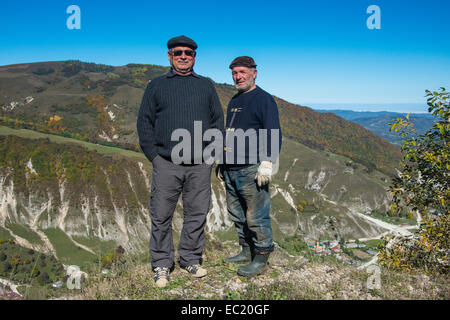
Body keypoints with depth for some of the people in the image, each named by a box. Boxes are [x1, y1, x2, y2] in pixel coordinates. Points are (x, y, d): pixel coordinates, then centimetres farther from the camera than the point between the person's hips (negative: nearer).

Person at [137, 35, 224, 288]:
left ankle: (191, 259, 24)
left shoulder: (206, 85, 15)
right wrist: (153, 154, -2)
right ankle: (162, 263, 16)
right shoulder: (156, 86, 11)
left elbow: (218, 120, 14)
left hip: (199, 165, 2)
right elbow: (145, 122, 8)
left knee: (197, 214, 7)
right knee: (161, 216, 2)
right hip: (166, 163, -1)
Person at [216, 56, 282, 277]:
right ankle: (247, 252, 27)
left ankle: (261, 259, 8)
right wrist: (222, 163, 26)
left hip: (251, 170, -8)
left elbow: (273, 135, -11)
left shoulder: (264, 99, -4)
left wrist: (267, 163, -20)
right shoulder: (234, 101, 21)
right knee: (237, 214, 14)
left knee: (256, 217, -3)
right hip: (231, 171, 9)